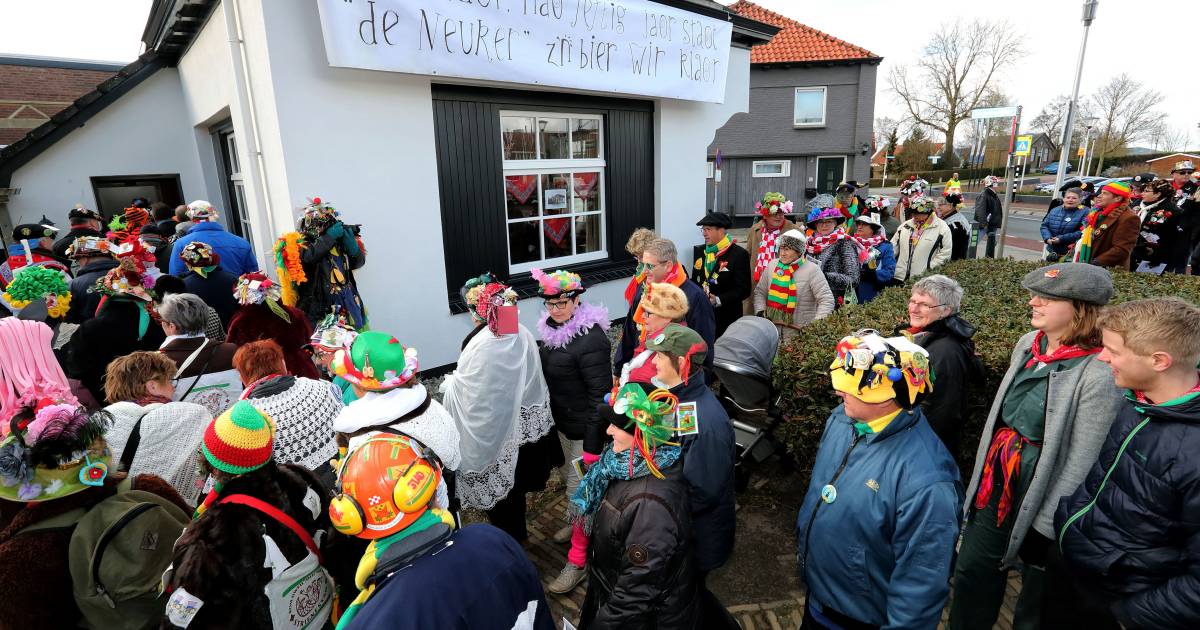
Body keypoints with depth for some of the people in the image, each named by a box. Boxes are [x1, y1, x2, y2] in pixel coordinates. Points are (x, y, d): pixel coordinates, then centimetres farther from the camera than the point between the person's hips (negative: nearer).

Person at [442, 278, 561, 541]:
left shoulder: (480, 346, -26)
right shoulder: (523, 335, -7)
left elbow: (463, 390, -19)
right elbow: (533, 381, 4)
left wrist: (449, 382, 2)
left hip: (491, 434, -7)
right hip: (524, 427, 7)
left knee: (494, 488, 13)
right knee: (516, 483, 24)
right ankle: (518, 533, 42)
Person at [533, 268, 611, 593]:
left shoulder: (591, 340, -27)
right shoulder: (552, 328, -1)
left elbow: (600, 395, -26)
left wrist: (593, 447, -23)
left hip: (584, 428, -9)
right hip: (561, 421, 9)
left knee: (580, 490, 4)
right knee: (567, 475, 26)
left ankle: (578, 559, 22)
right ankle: (582, 522, 52)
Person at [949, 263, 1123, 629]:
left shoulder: (1098, 374, -23)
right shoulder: (1029, 343, -2)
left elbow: (1083, 461, -19)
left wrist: (1048, 523, -15)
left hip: (1041, 495, -6)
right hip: (996, 482, 6)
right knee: (972, 574, 21)